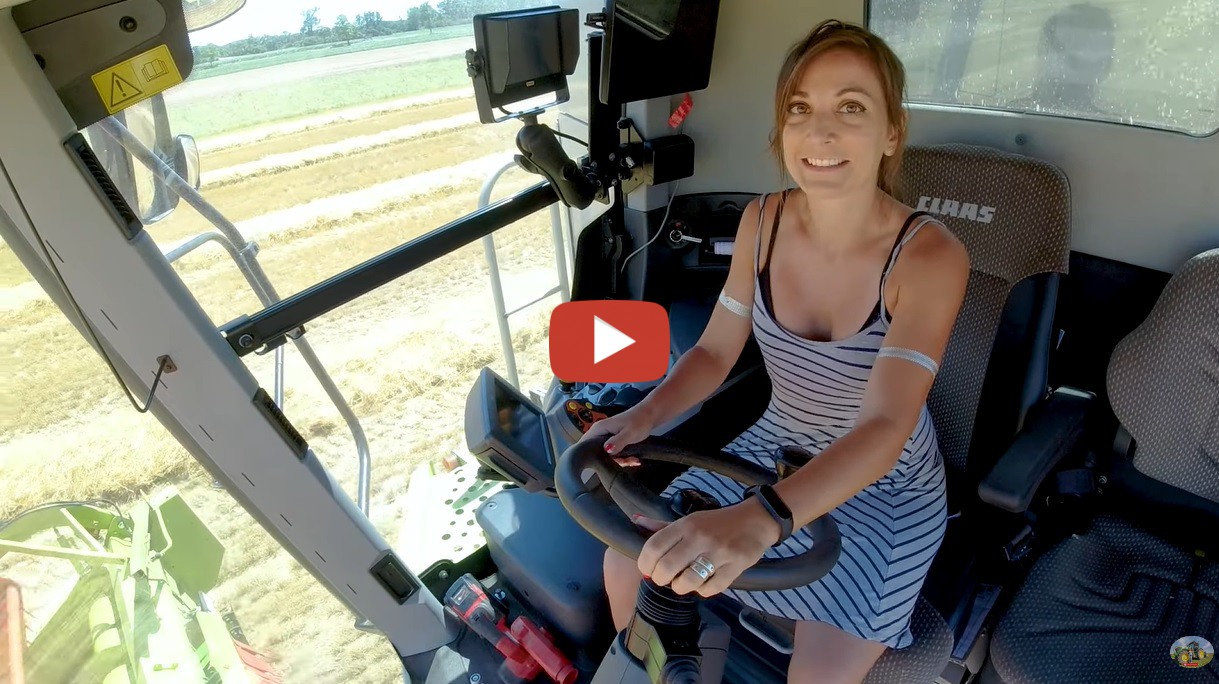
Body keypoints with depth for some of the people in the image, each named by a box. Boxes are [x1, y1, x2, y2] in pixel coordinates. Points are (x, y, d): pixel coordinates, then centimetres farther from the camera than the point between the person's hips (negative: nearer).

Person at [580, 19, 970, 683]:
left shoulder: (930, 255, -23)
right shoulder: (763, 222, -10)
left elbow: (884, 426, -33)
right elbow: (714, 351, -3)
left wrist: (756, 521, -50)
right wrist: (642, 416, -23)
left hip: (884, 482, -3)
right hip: (775, 451, 4)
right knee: (627, 564, -3)